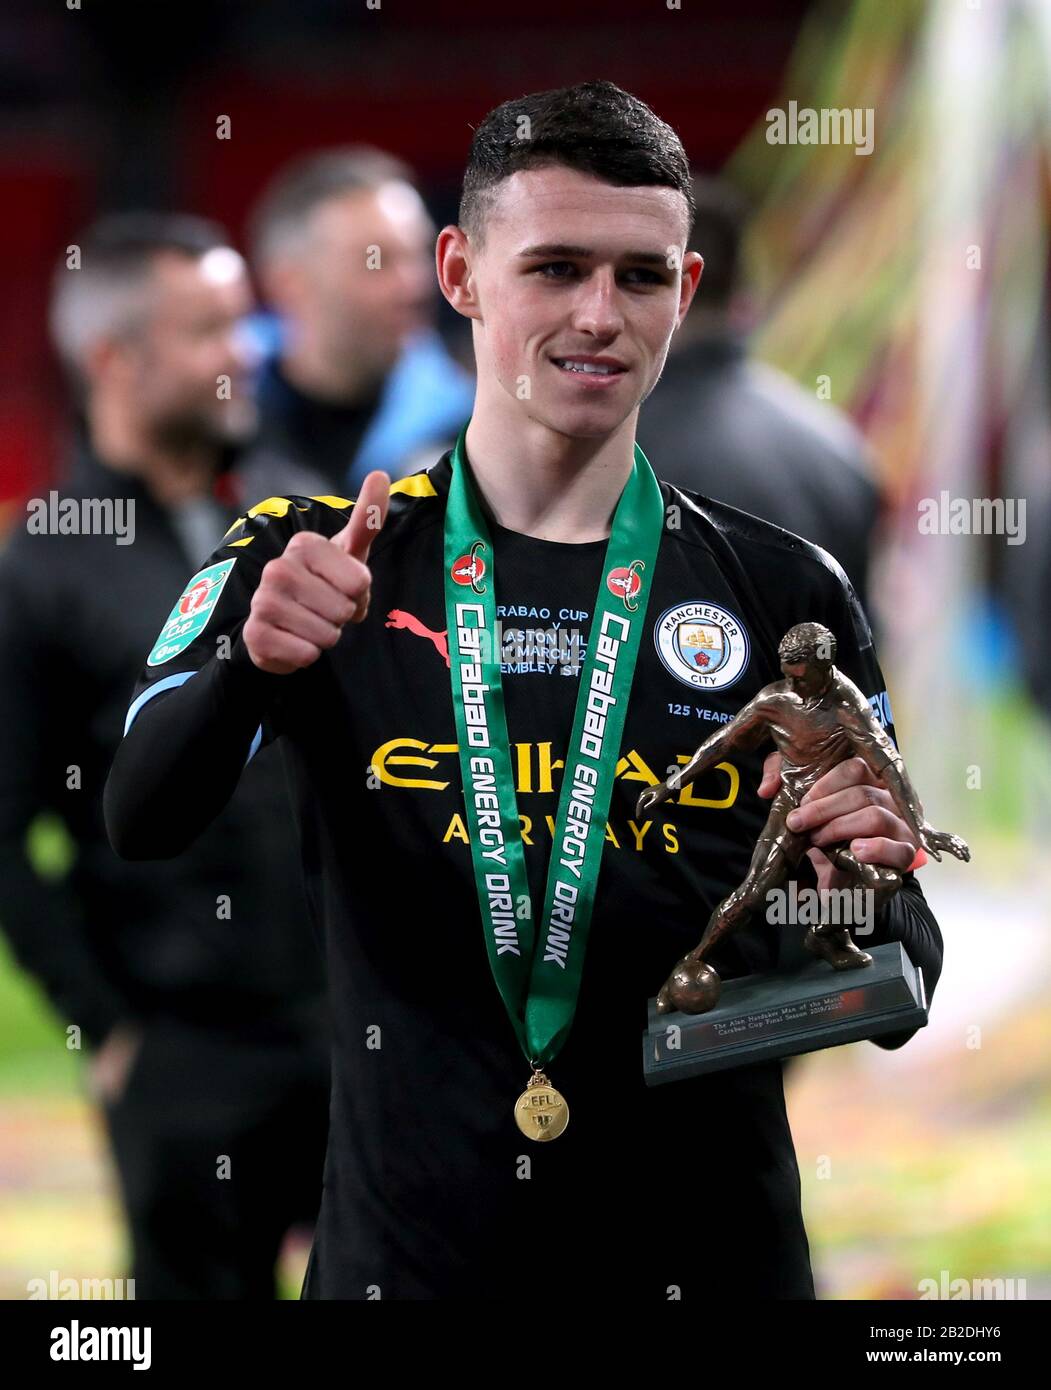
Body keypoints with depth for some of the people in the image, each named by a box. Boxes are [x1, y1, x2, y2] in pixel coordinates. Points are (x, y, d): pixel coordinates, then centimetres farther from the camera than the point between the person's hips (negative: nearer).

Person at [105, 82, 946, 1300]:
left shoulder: (785, 595, 3)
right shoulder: (306, 561, 1)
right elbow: (141, 822, -15)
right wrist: (255, 660, -33)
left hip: (706, 1248, 1)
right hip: (407, 1253, -1)